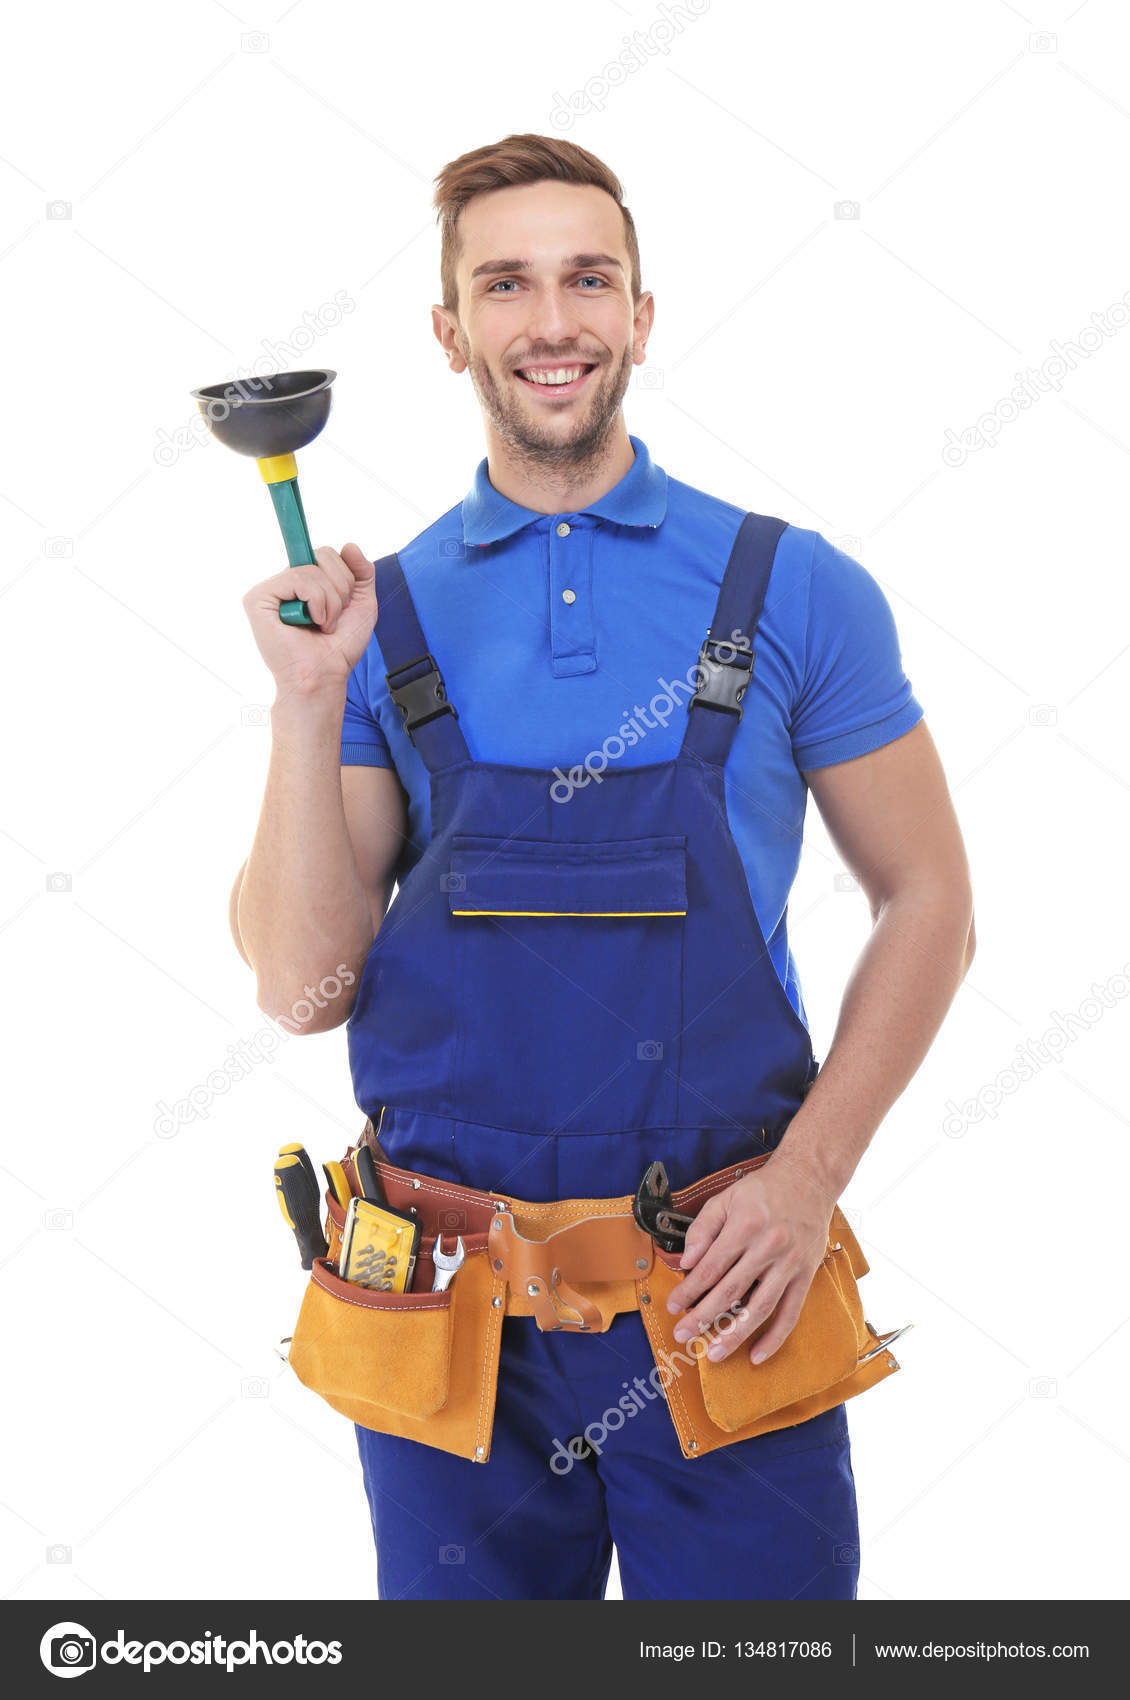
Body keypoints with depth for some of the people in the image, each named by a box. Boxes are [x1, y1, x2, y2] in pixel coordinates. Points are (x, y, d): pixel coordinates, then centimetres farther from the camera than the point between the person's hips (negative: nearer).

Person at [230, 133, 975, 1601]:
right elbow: (302, 983, -2)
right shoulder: (382, 619, 3)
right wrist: (309, 701, -12)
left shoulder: (795, 593, 0)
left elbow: (926, 900, 4)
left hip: (721, 1292, -1)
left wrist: (812, 1170, -8)